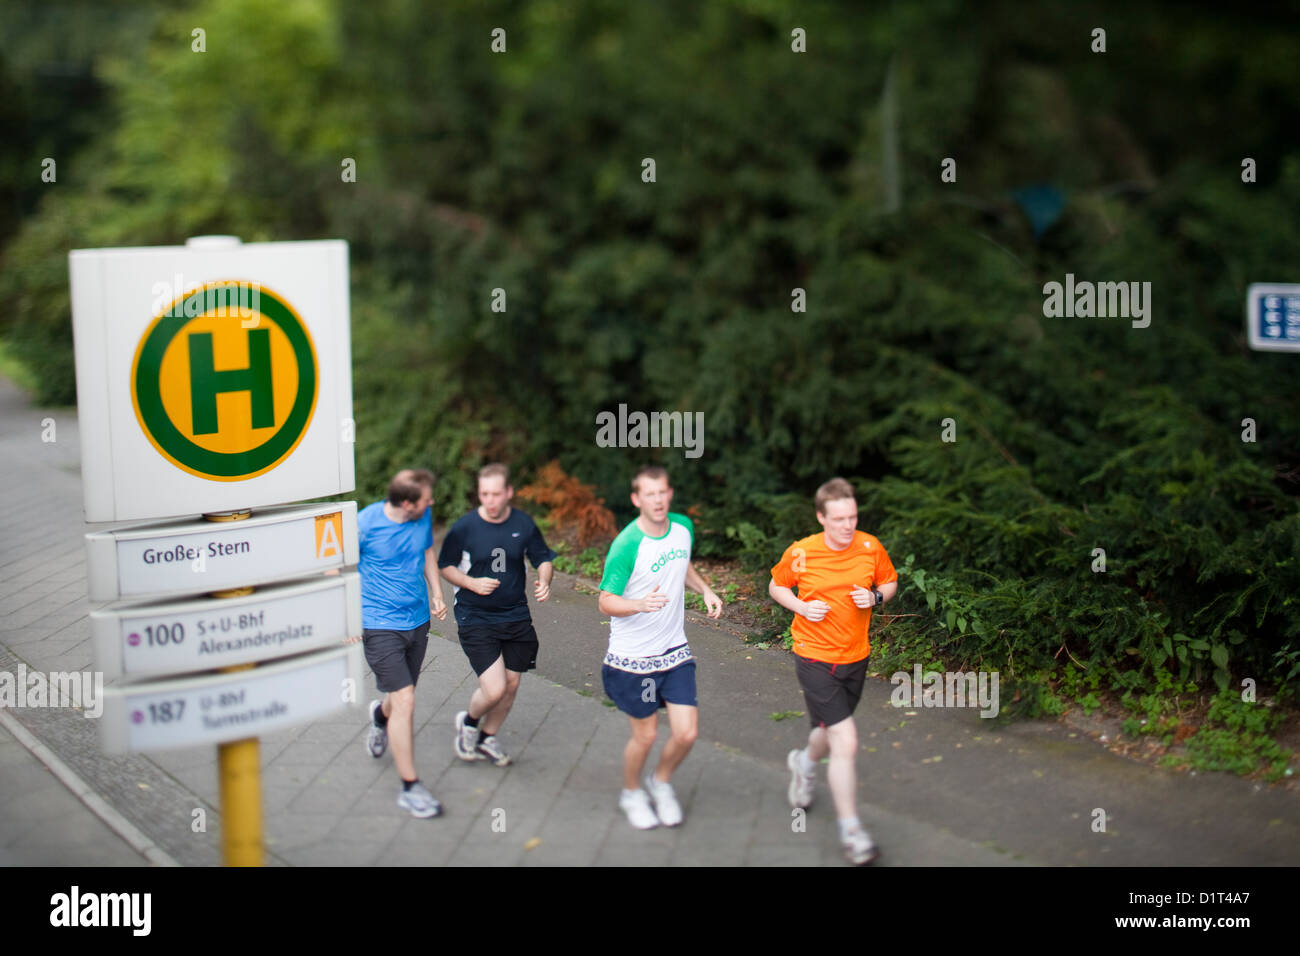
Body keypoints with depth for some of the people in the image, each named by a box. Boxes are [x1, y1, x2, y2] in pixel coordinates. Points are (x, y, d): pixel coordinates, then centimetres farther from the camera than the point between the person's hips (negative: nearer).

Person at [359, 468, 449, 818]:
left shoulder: (424, 516, -2)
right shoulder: (365, 524, -18)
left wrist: (437, 594, 8)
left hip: (417, 620, 6)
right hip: (379, 625, -6)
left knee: (402, 698, 19)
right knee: (405, 702, -12)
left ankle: (381, 714, 58)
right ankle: (410, 787, 0)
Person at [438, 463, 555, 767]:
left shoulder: (524, 525, -3)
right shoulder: (464, 528, -11)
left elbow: (544, 559, 10)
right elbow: (445, 566, 1)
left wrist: (543, 582, -12)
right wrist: (472, 583, -16)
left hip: (516, 618, 4)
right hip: (475, 619, -4)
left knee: (511, 685, 12)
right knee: (495, 689, -13)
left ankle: (487, 738, 37)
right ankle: (468, 722, 21)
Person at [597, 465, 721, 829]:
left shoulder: (683, 527, -1)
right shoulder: (626, 546, -21)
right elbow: (606, 602, -19)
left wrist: (706, 590, 2)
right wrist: (641, 604, -38)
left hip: (675, 651, 5)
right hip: (633, 658, -5)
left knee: (687, 733, 0)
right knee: (645, 735, 7)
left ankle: (661, 782, 31)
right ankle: (632, 792, 36)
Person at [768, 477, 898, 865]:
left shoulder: (871, 548, -6)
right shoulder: (801, 553, -13)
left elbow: (890, 581, 10)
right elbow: (776, 586, 4)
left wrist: (875, 597, -12)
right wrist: (803, 607, -14)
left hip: (855, 658, 4)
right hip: (815, 660, -4)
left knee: (829, 734, 22)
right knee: (846, 742, -14)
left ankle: (804, 763, 58)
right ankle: (850, 830, -1)